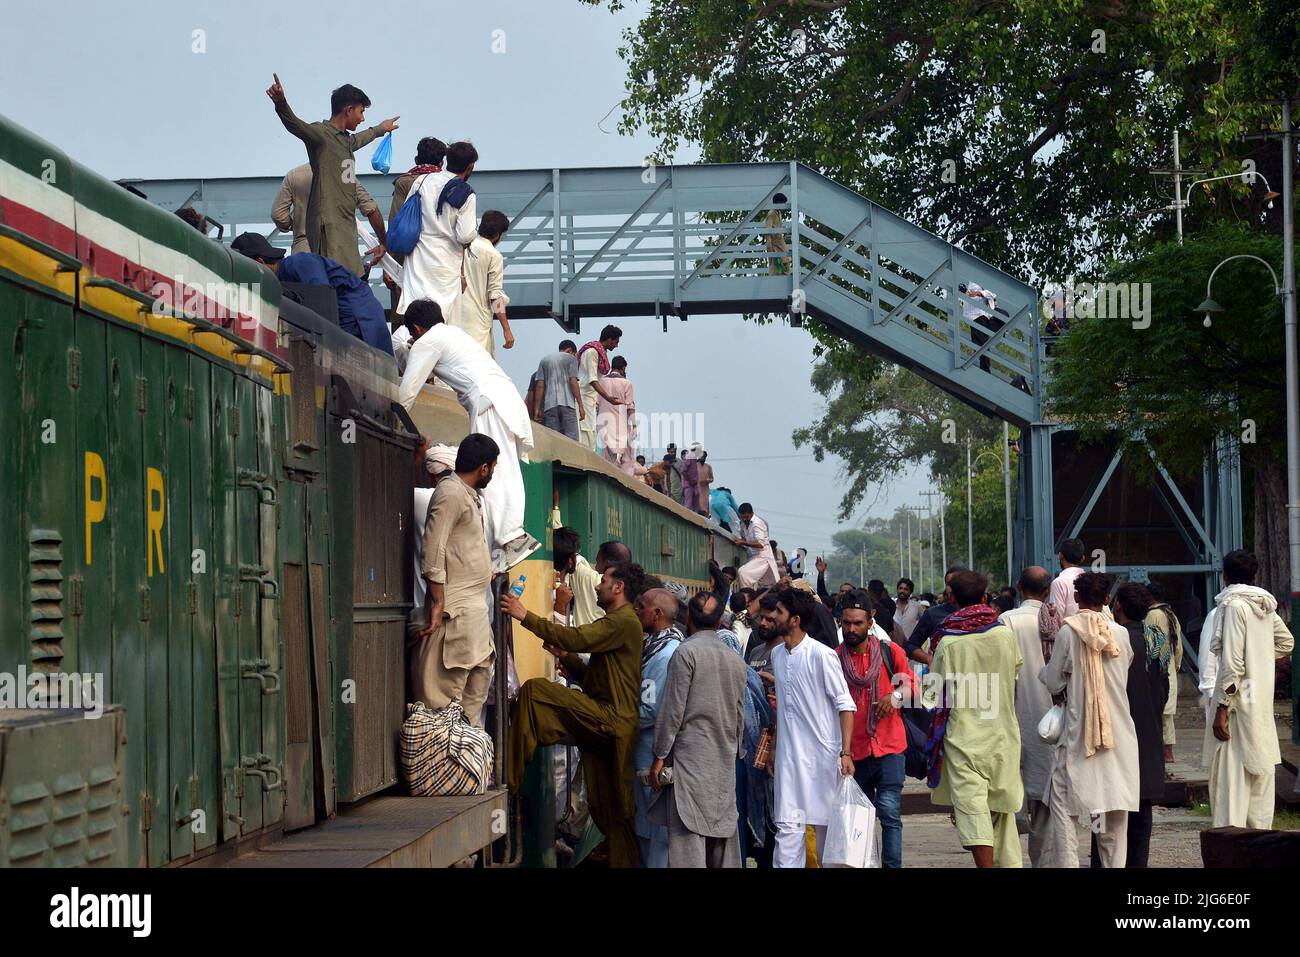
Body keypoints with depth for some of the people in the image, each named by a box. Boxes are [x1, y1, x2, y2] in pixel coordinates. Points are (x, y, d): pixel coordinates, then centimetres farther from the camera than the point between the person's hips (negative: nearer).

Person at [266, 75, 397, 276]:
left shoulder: (346, 139, 23)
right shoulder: (321, 133, -7)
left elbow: (360, 139, 48)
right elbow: (295, 125, -27)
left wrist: (380, 128, 68)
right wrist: (281, 104, -47)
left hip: (347, 228, 10)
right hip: (328, 227, -10)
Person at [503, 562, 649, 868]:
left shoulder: (623, 622, -7)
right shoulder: (615, 623, 26)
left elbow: (577, 638, -21)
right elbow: (592, 676, 27)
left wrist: (526, 616, -18)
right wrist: (563, 654, 13)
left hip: (611, 717, -10)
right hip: (603, 724, 10)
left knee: (534, 690, -18)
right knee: (608, 809, 10)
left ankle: (510, 778, -19)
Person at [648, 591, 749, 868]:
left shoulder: (687, 652, -8)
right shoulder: (735, 659, 12)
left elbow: (673, 709, -10)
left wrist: (660, 756, -6)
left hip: (692, 756, -6)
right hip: (726, 761, 7)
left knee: (689, 835, -10)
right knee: (723, 833, 10)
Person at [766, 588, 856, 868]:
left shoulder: (822, 655, -12)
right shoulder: (777, 655, 10)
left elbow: (845, 705, -11)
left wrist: (846, 753, -18)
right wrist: (772, 746, 21)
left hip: (823, 755, -5)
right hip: (789, 757, 5)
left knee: (826, 825, 3)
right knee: (788, 826, -2)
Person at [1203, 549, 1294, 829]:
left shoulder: (1233, 605, -12)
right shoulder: (1265, 606, 10)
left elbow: (1232, 663, -18)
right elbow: (1286, 642, 26)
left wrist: (1222, 709, -17)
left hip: (1239, 701, -8)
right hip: (1263, 700, 8)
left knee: (1231, 777, -8)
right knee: (1260, 773, 12)